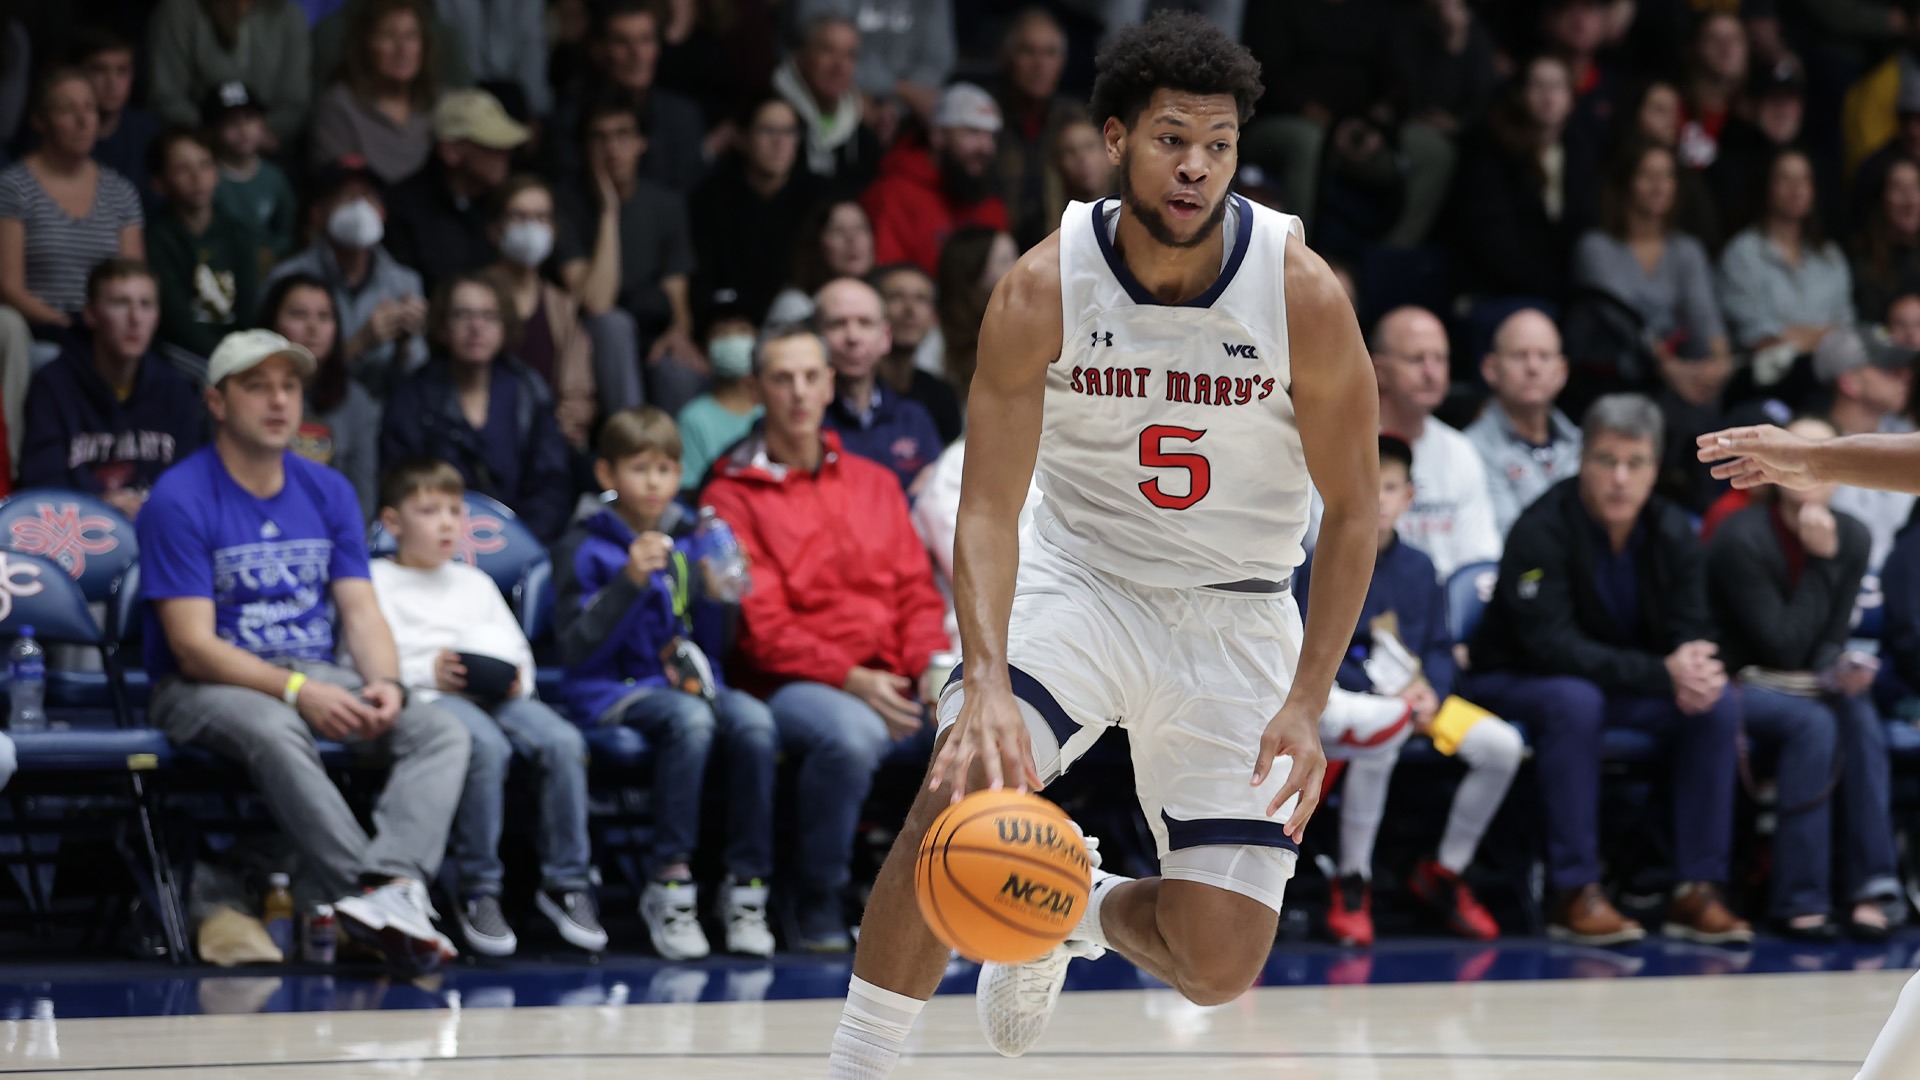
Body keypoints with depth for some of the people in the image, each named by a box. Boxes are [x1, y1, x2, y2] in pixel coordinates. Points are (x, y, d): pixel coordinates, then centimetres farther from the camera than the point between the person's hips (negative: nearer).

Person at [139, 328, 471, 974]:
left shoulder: (328, 492, 12)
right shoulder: (181, 500, -8)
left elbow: (362, 611, 7)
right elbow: (194, 647, -14)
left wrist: (384, 684, -16)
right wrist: (298, 691, -26)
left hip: (318, 678, 6)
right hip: (203, 690, -6)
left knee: (442, 732, -20)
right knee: (277, 733, -40)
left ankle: (392, 888, -44)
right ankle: (372, 890, -48)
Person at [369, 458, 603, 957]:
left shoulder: (474, 583, 31)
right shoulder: (378, 581, 12)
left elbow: (517, 649, 26)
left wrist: (517, 680, 2)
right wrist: (427, 671, -15)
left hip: (495, 693, 5)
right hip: (424, 698, -5)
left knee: (562, 741, -26)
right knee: (486, 745, -38)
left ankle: (566, 882, -16)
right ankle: (477, 891, -27)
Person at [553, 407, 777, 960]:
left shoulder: (689, 543, 17)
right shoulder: (587, 548, 4)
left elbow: (715, 643, 15)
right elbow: (576, 648, -7)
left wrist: (720, 593, -4)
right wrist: (629, 581, -16)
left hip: (687, 680, 4)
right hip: (616, 690, -4)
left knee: (753, 720, -29)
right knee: (690, 719, -37)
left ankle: (745, 887, -23)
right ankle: (669, 884, -31)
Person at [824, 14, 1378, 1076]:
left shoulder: (1303, 296, -18)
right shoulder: (1042, 290, -17)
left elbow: (1354, 507, -8)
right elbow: (988, 509, -18)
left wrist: (1307, 702, -15)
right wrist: (987, 686, -35)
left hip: (1236, 617, 0)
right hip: (1078, 577, 0)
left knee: (1219, 965, -7)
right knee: (960, 792, -29)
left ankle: (1081, 910, 30)